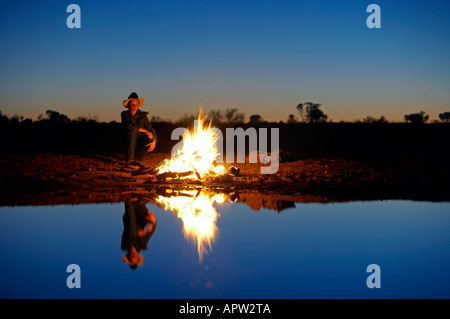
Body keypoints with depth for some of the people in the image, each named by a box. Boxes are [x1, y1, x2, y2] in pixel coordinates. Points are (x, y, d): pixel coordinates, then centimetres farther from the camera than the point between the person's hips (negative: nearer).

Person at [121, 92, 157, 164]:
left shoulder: (142, 115, 2)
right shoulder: (125, 114, -2)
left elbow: (150, 129, -6)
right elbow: (129, 126, -20)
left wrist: (154, 141, -24)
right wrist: (144, 130, -22)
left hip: (140, 141, 2)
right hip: (129, 142, -2)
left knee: (151, 140, -28)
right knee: (133, 130, -32)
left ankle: (137, 158, -4)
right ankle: (130, 159, -28)